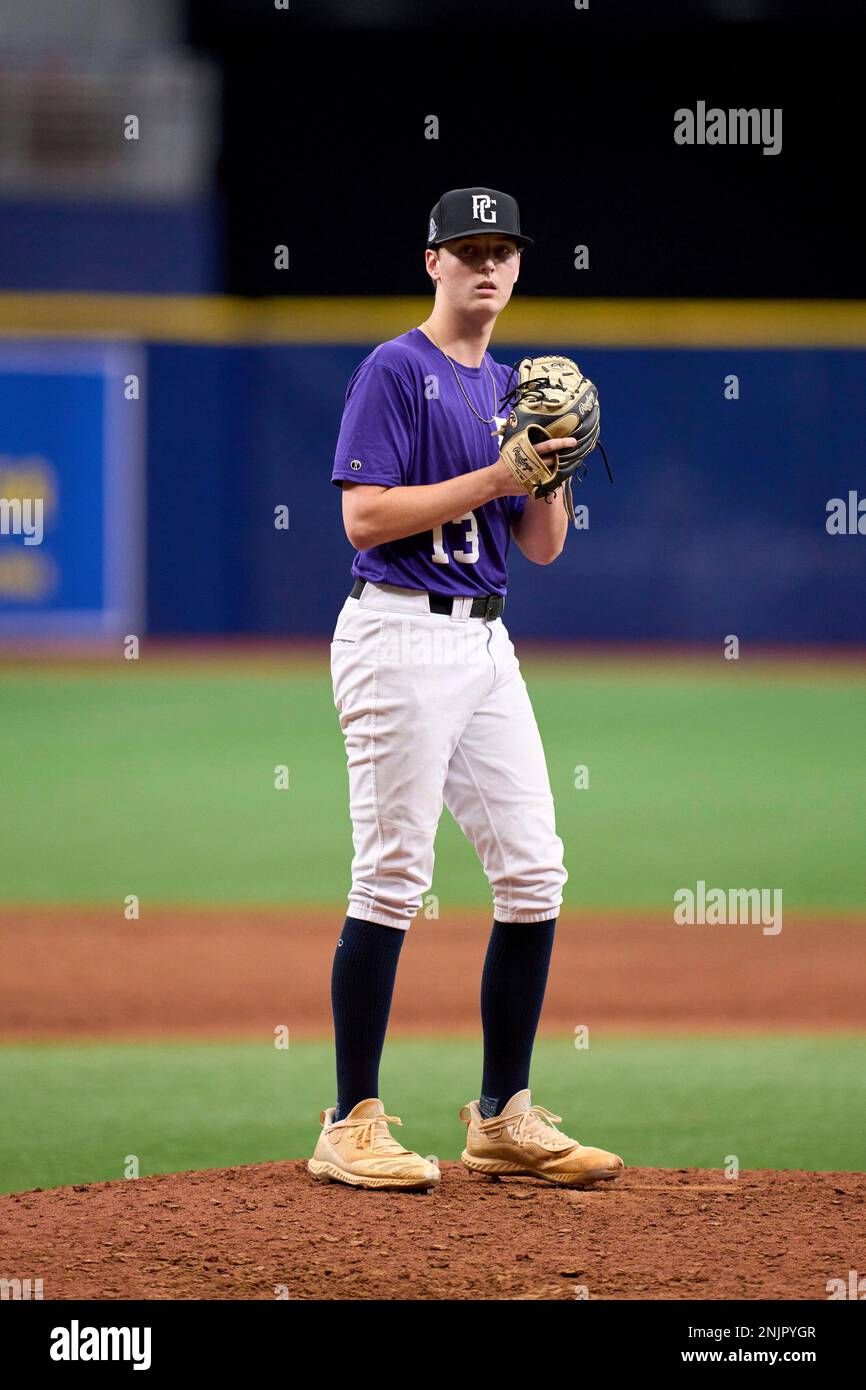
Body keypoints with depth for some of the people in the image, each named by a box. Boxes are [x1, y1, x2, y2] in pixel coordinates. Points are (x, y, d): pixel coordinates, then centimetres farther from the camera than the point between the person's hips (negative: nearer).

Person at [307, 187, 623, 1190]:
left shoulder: (508, 389, 18)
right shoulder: (395, 372, -6)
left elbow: (543, 546, 16)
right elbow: (365, 517, -16)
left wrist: (552, 468, -2)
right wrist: (492, 477, -17)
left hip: (485, 644, 8)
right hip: (402, 636, -8)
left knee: (533, 873, 5)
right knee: (393, 876, -8)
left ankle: (503, 1118, 13)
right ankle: (352, 1128, -4)